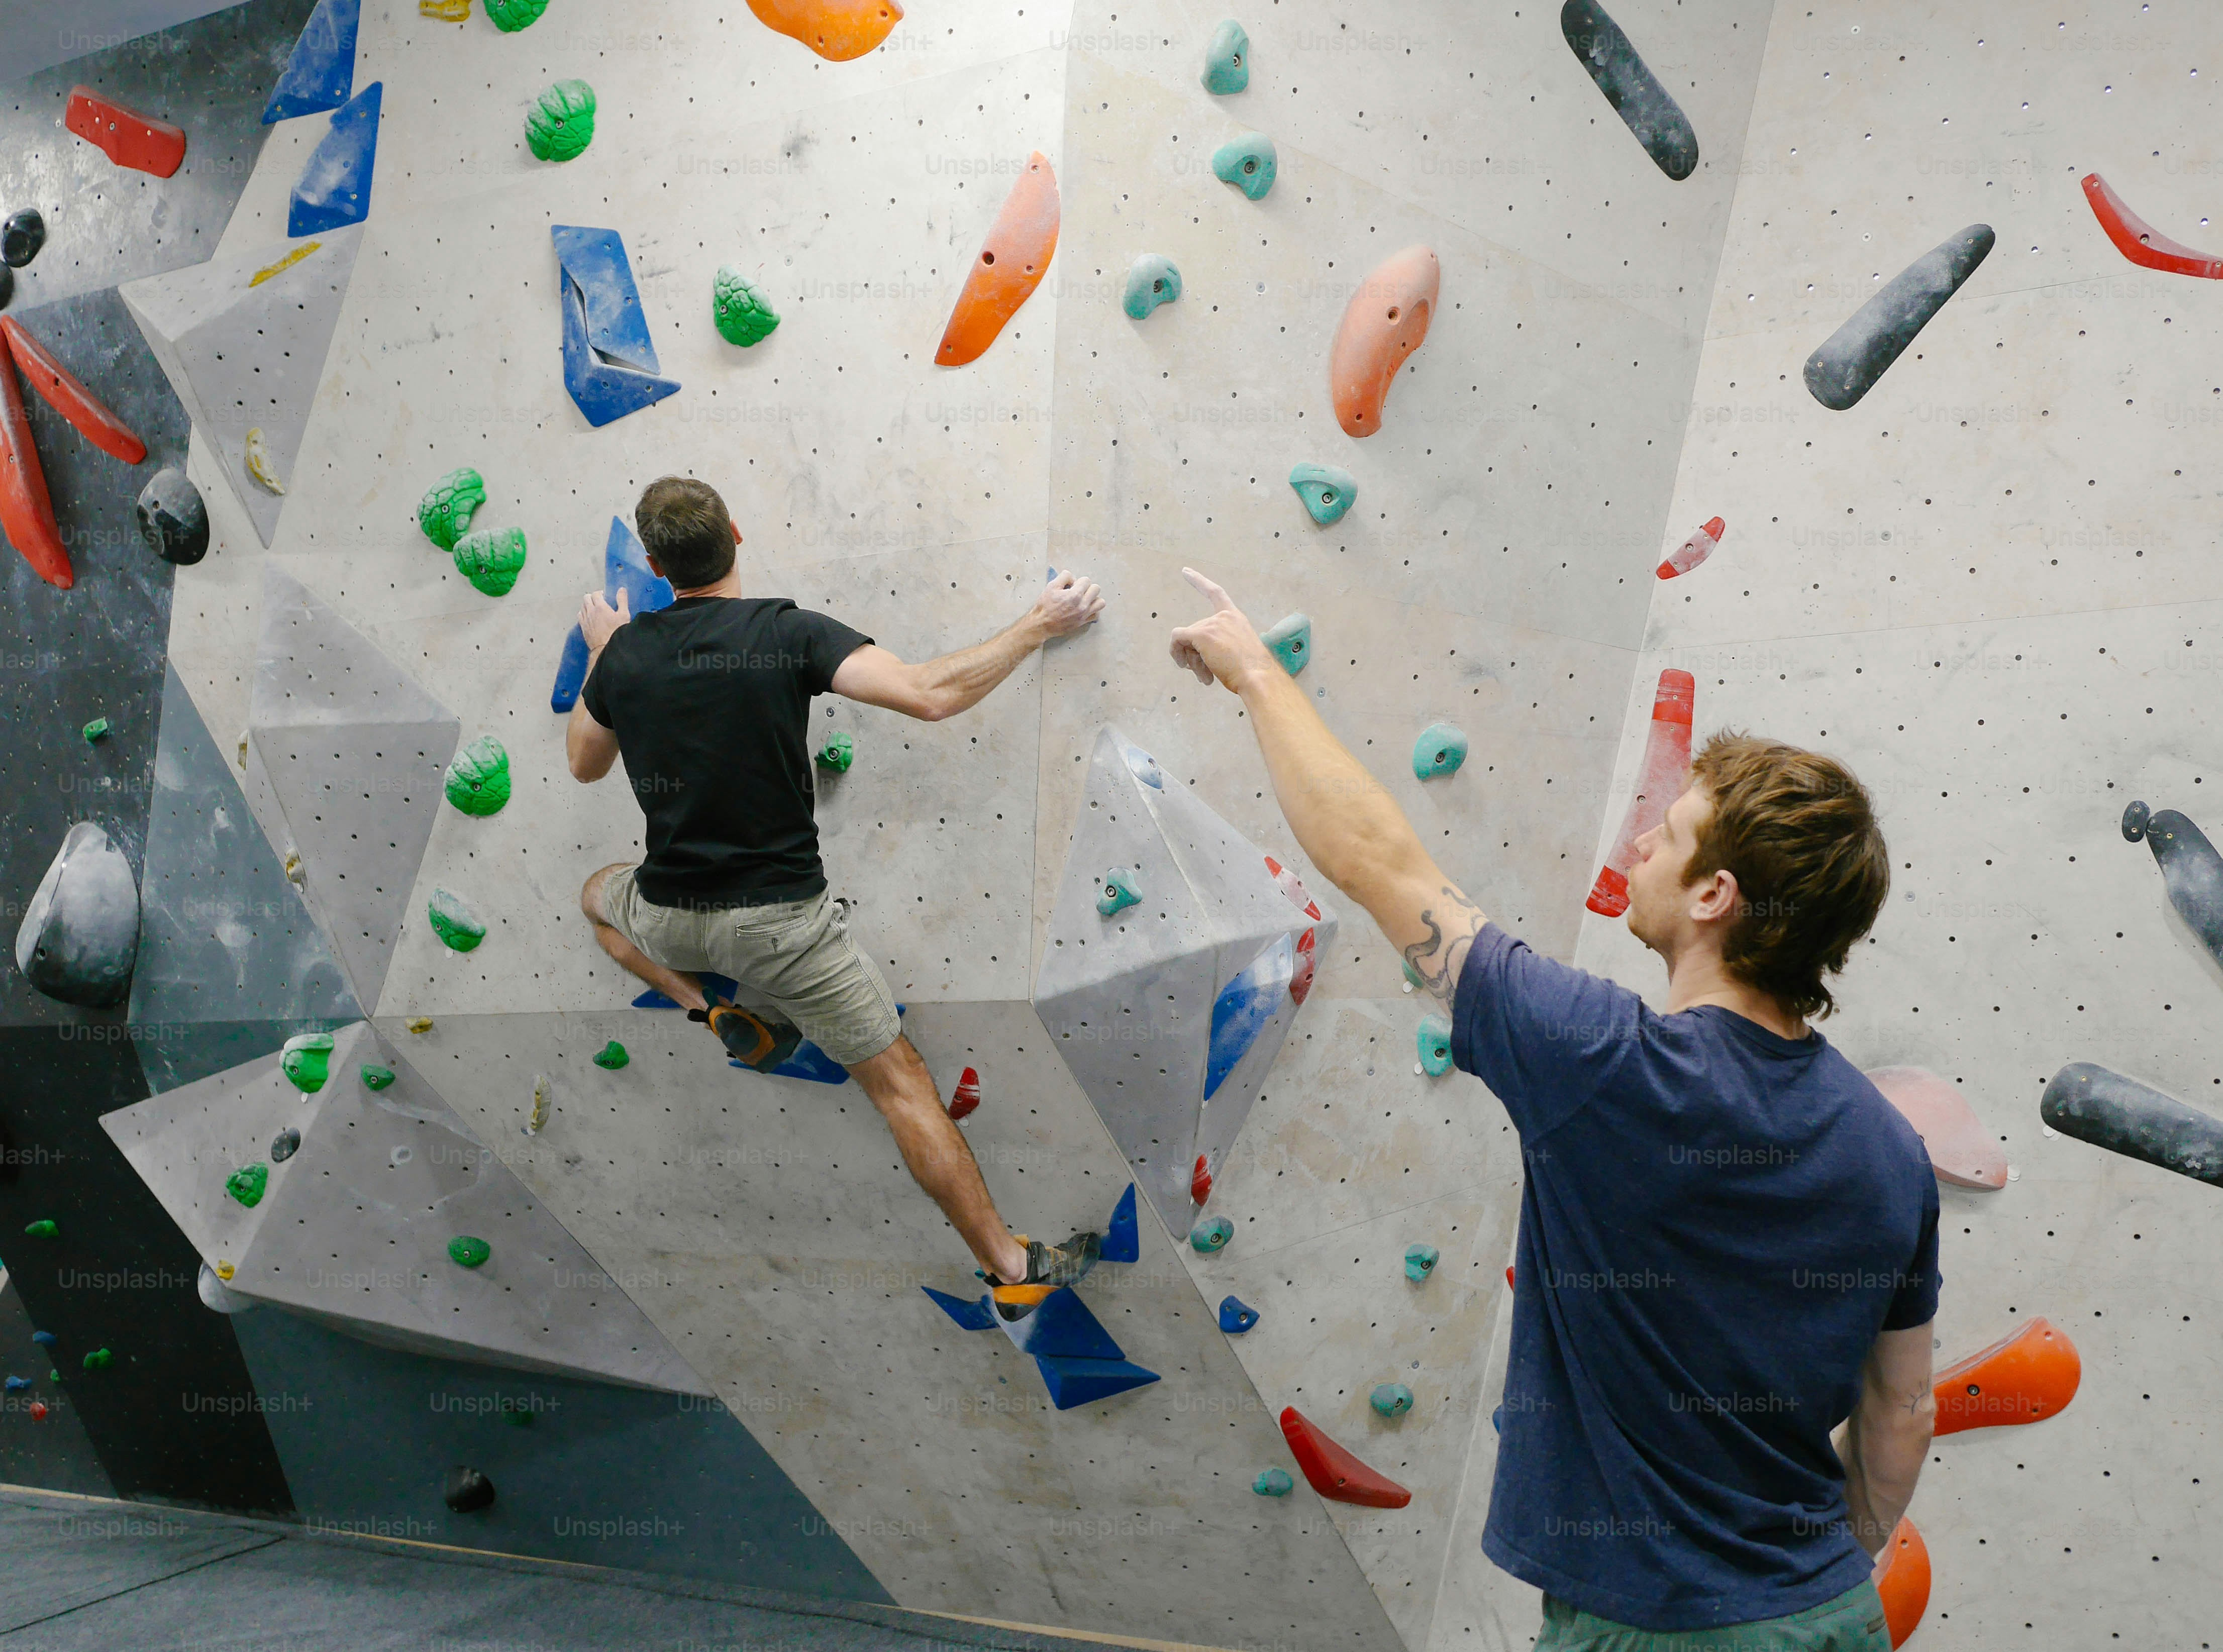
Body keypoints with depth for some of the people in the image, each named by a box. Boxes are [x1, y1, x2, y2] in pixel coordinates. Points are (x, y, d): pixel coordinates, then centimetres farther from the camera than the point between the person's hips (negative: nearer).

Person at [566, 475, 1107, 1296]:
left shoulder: (625, 653, -1)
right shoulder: (787, 631, -13)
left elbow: (584, 764, 17)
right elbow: (929, 694, -24)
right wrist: (1037, 626, -13)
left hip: (675, 918, 3)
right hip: (782, 917, -3)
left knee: (601, 896, 38)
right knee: (899, 1081, 6)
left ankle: (720, 1014, 21)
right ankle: (1012, 1263, 8)